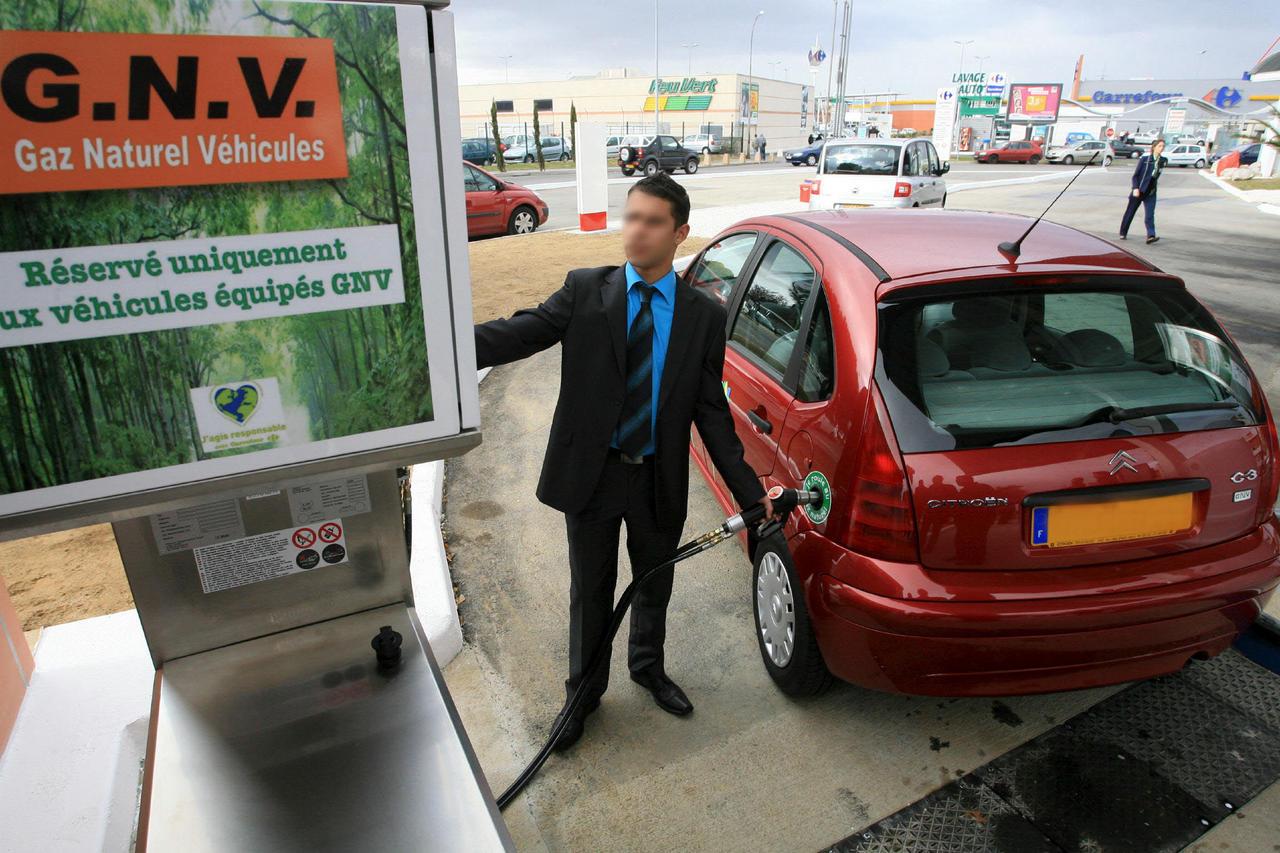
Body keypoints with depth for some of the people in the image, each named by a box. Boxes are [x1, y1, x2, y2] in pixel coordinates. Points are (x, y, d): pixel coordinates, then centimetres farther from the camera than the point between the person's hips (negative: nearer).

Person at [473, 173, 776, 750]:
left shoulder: (703, 316, -3)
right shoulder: (585, 291, -6)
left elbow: (711, 412, -2)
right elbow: (520, 333, -18)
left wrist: (751, 492, -8)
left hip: (660, 482, 2)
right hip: (590, 475, -1)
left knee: (654, 587, 22)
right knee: (591, 592, 16)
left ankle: (648, 667, 52)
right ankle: (584, 691, 41)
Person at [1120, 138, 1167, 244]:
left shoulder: (1164, 161, 5)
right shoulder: (1144, 158, -7)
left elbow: (1156, 175, 18)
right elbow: (1135, 175, -8)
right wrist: (1135, 188, -17)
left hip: (1151, 192, 3)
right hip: (1139, 191, -3)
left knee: (1150, 214, -9)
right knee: (1130, 212, 8)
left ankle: (1151, 236, -19)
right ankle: (1123, 233, 23)